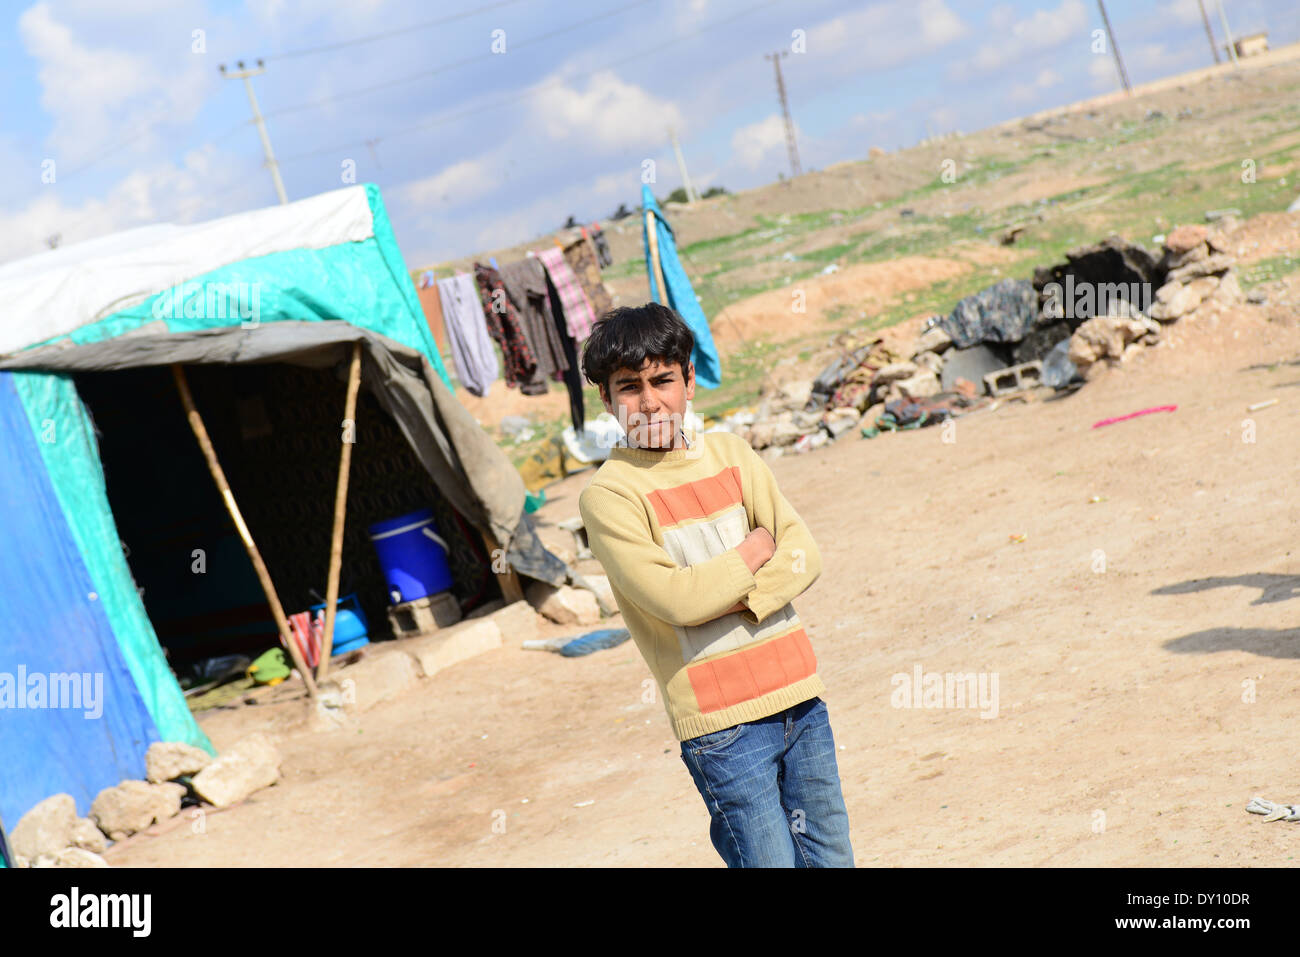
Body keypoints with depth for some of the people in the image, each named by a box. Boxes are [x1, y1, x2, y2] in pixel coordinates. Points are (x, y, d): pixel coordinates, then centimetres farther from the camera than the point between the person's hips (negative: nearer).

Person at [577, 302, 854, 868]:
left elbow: (803, 556, 4)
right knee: (768, 860, -6)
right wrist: (755, 550, -5)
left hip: (799, 694, 5)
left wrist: (730, 598, -13)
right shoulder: (607, 495, -9)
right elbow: (676, 598, -18)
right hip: (722, 723, -5)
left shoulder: (731, 454, 8)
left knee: (829, 857, 12)